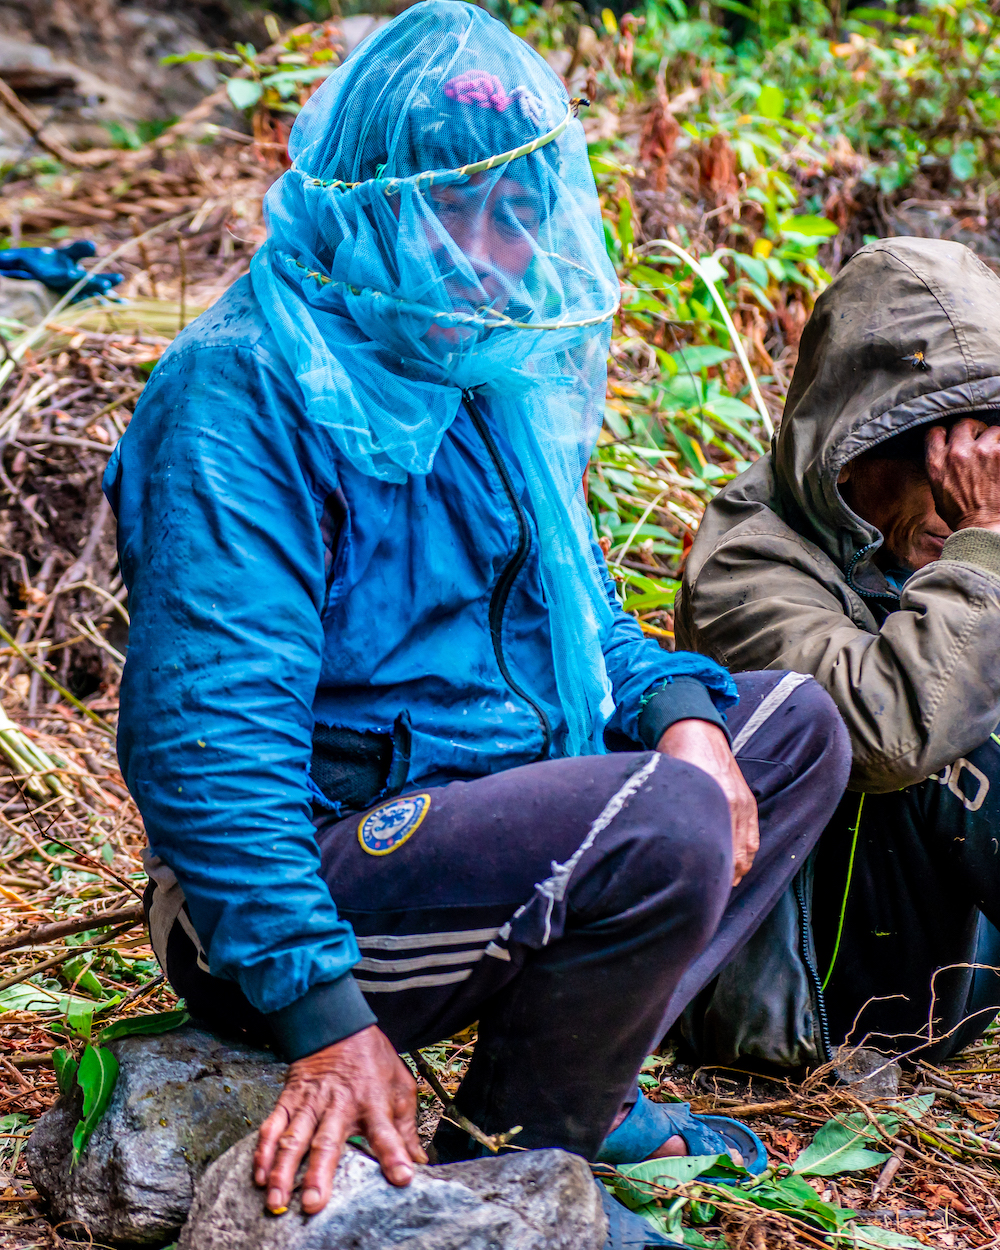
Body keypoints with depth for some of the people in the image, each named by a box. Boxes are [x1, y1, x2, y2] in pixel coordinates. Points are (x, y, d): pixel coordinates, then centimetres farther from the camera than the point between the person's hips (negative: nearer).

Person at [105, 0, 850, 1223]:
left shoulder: (496, 371, 13)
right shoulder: (243, 390, -17)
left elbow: (572, 603, 23)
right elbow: (205, 731, -25)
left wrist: (677, 710, -1)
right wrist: (321, 1013, -31)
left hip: (479, 819, 10)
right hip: (313, 865, -10)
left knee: (795, 728, 13)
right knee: (662, 826, -31)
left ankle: (583, 1097, 5)